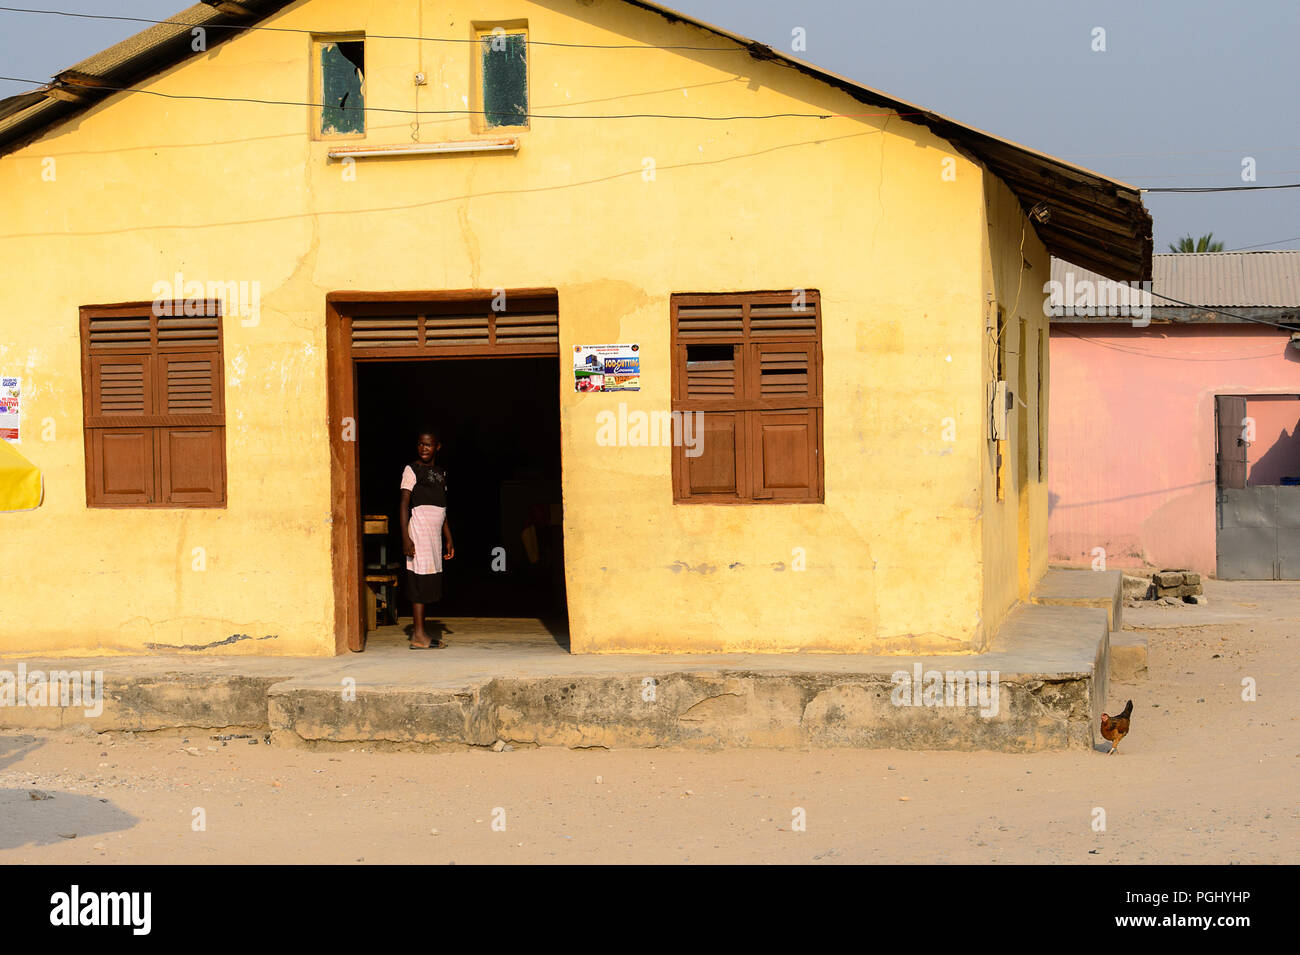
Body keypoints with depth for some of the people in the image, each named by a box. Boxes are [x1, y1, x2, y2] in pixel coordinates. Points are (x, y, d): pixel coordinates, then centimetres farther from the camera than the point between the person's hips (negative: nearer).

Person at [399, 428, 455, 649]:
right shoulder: (412, 470, -2)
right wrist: (405, 538, -17)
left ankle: (418, 630, 10)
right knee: (421, 579, -11)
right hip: (419, 530, -7)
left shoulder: (440, 473, 19)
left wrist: (449, 539, 19)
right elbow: (404, 504, -8)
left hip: (435, 532, 7)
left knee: (430, 582, 5)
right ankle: (419, 635, -12)